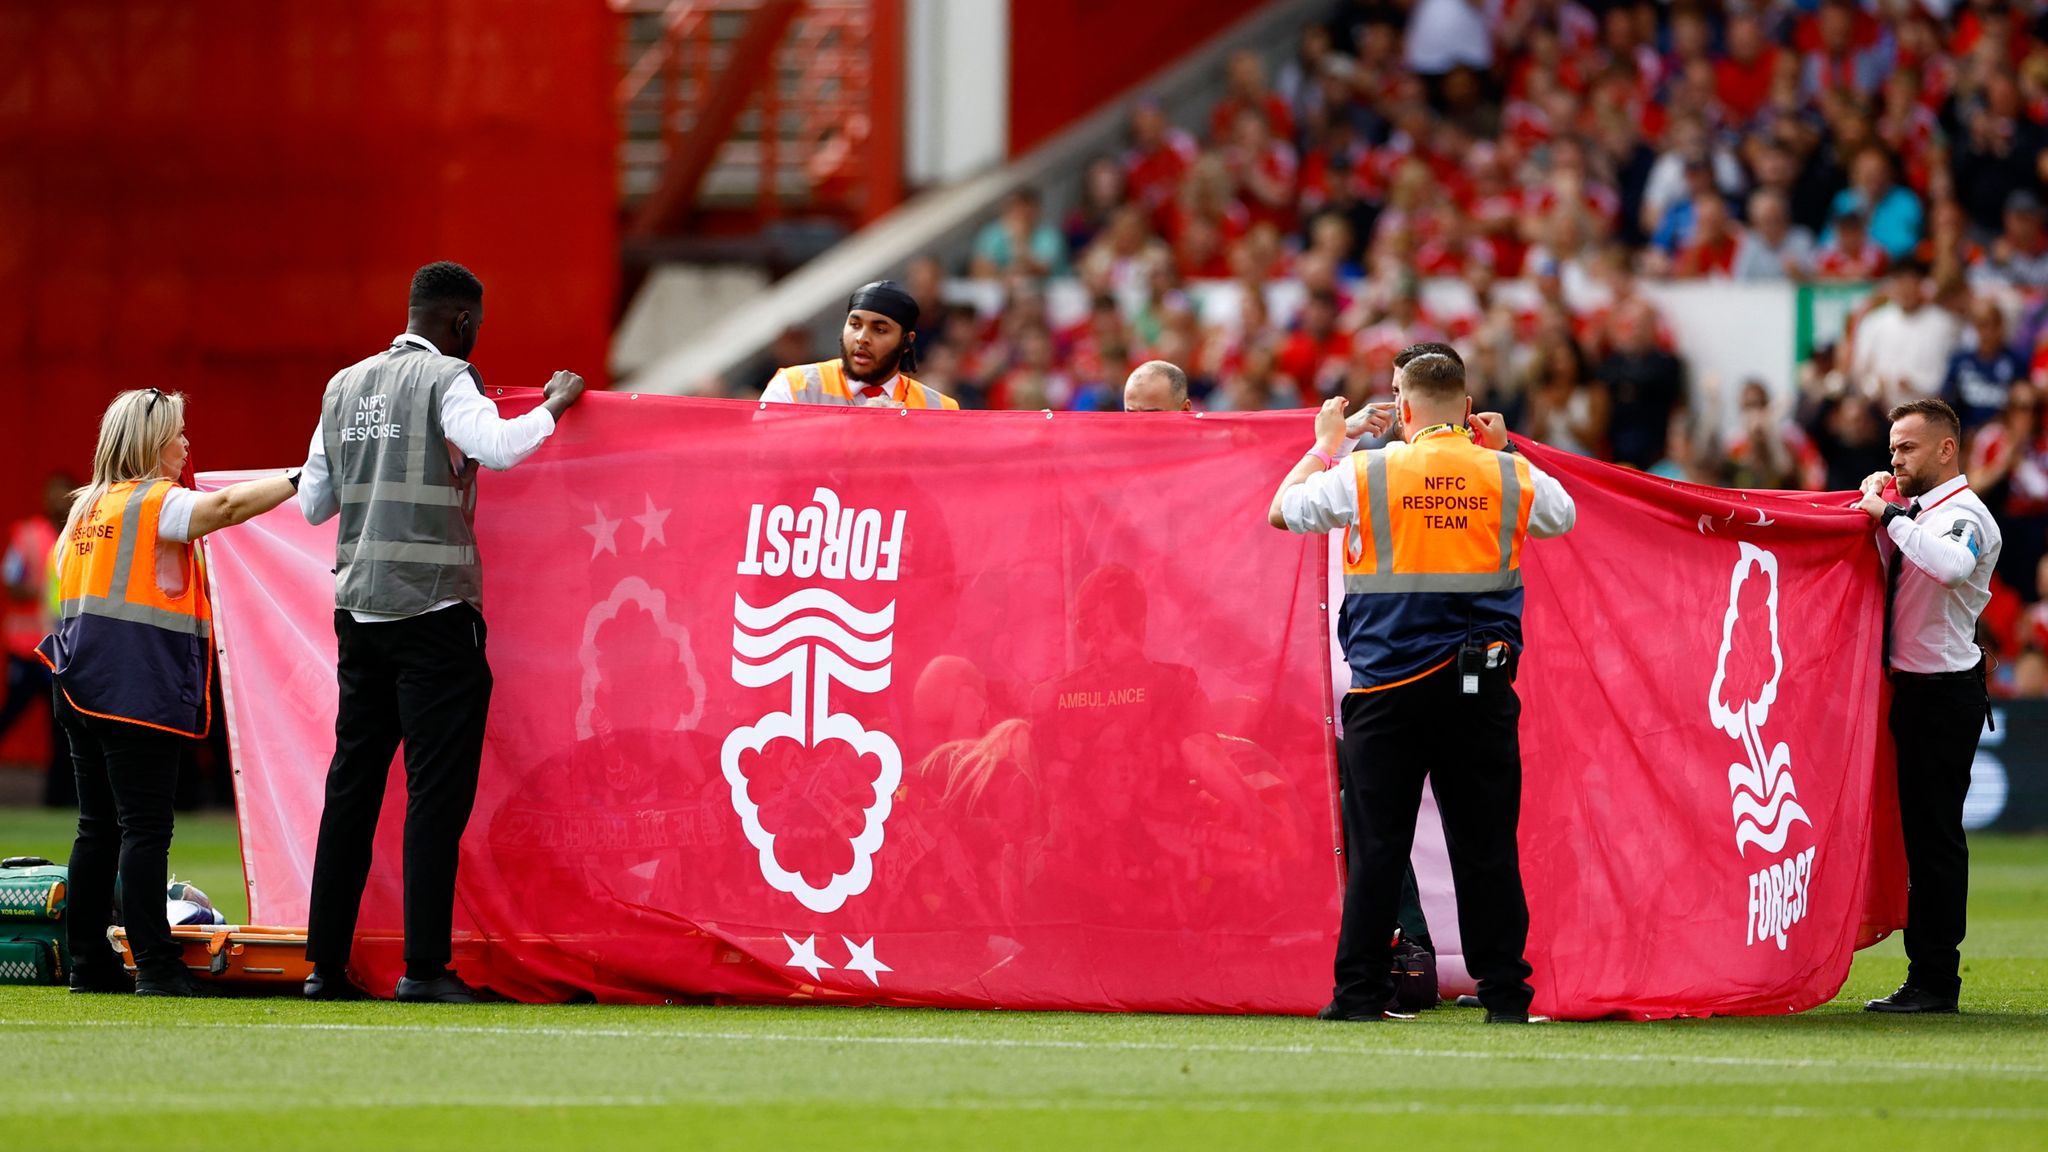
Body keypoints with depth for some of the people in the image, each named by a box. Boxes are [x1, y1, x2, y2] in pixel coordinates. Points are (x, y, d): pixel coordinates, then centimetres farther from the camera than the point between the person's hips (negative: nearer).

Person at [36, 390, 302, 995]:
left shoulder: (86, 507, 17)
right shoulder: (155, 502, -8)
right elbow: (226, 504, -22)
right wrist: (299, 480, -20)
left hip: (84, 689, 8)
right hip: (139, 691, -8)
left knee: (98, 827, 10)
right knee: (145, 827, -9)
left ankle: (88, 961, 10)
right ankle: (154, 963, -12)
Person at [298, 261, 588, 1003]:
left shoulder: (344, 386, 14)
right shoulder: (445, 377, -6)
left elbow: (313, 504, 18)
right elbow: (495, 447, -23)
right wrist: (553, 406, -8)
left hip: (358, 607, 6)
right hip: (433, 608, -6)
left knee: (352, 782, 9)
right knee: (437, 787, -4)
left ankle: (326, 964, 8)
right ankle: (424, 966, -8)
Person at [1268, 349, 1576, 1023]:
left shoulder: (1365, 474, -4)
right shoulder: (1511, 477, 3)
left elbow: (1281, 511, 11)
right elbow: (1562, 516, 25)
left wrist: (1326, 446, 24)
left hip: (1388, 688, -2)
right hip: (1482, 686, 2)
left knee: (1377, 846, 2)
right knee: (1486, 846, 5)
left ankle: (1360, 993, 3)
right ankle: (1504, 991, 5)